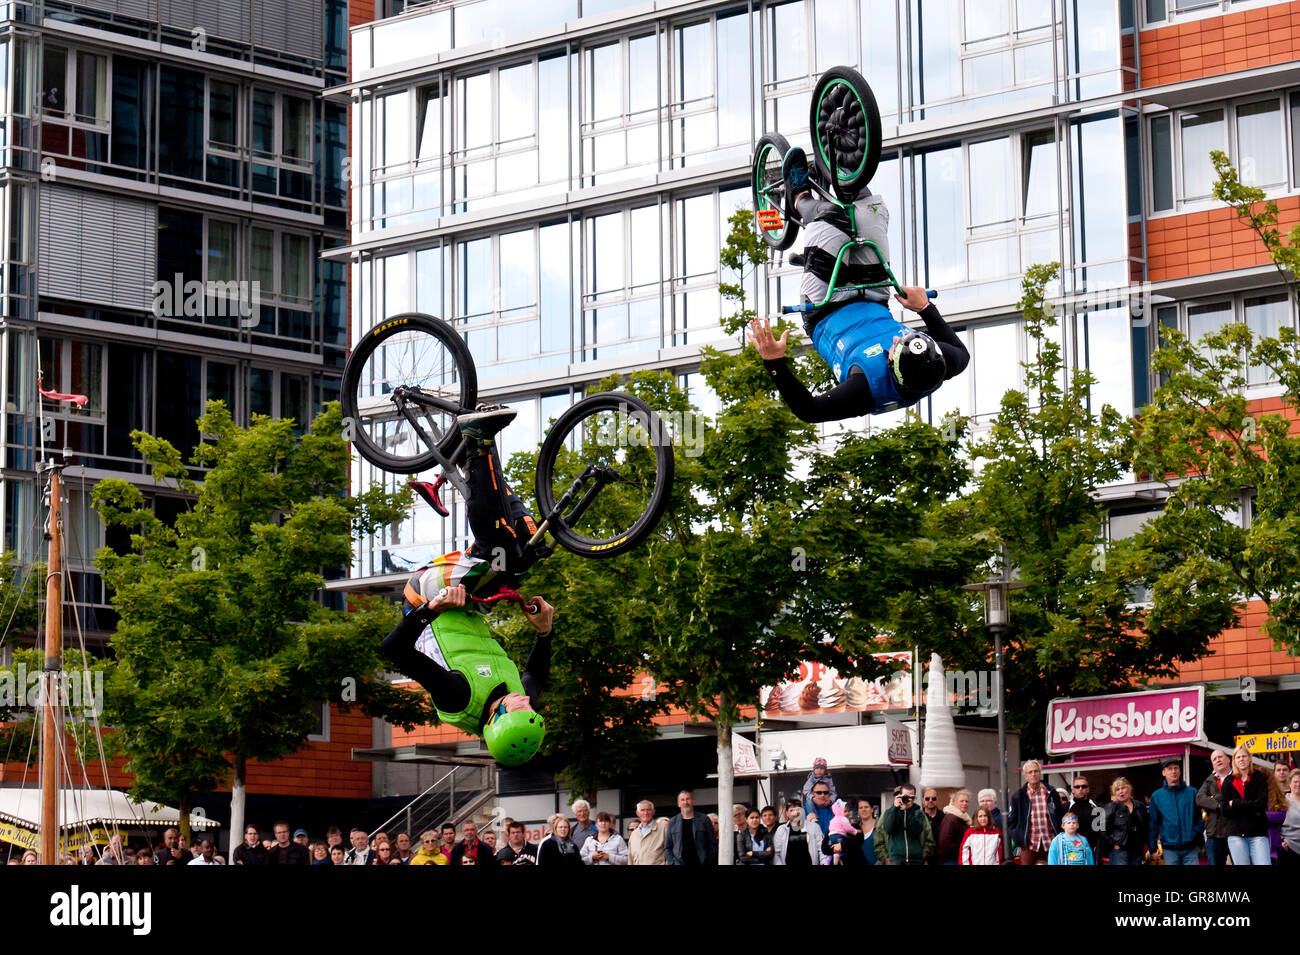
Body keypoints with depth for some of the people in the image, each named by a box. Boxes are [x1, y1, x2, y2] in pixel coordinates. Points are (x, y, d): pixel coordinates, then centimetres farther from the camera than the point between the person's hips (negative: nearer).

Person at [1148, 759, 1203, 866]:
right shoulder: (1157, 796, 7)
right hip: (1170, 848, 0)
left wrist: (1196, 833, -8)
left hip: (1191, 848, 0)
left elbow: (1201, 817, 8)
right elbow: (1153, 824, 8)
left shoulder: (1192, 792, 7)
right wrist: (1153, 847, 3)